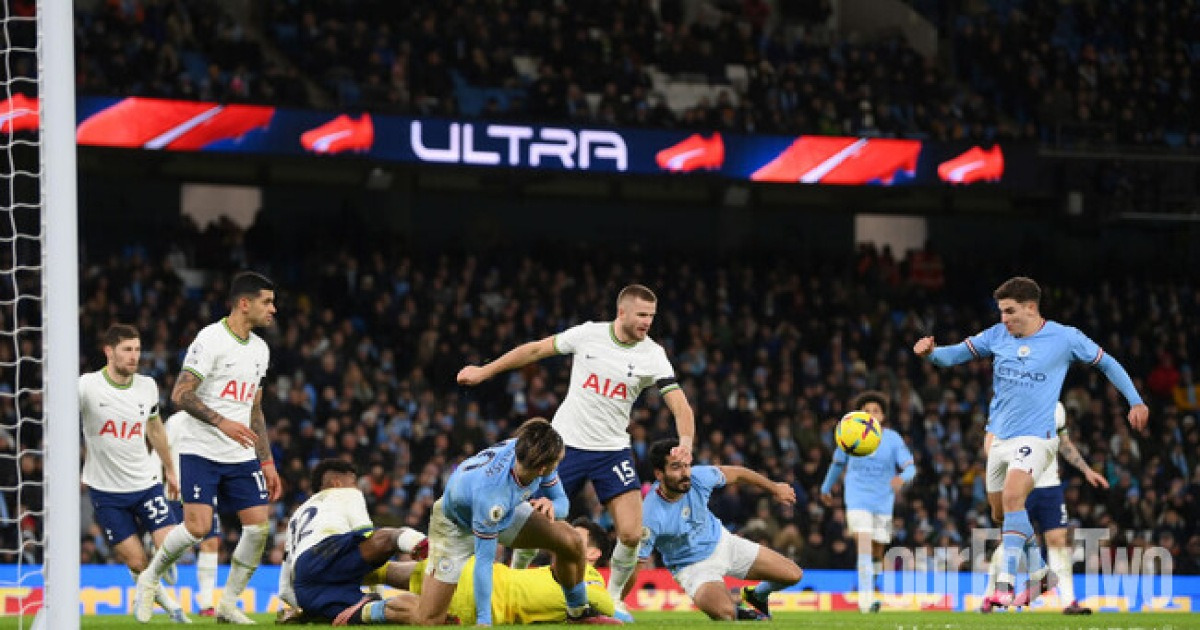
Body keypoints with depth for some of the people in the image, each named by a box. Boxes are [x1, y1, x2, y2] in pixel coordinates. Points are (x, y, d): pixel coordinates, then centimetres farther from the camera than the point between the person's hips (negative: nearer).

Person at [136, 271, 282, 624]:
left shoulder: (260, 349, 14)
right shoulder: (211, 340, -11)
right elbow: (180, 394, -17)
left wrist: (267, 462, 18)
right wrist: (221, 422, -28)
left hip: (242, 457, 7)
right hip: (201, 453, -7)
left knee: (259, 527, -4)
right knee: (197, 528, -18)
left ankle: (228, 604, 8)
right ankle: (149, 579, 7)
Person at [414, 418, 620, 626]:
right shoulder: (489, 490, -45)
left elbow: (561, 501, -9)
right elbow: (483, 561, -39)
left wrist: (551, 506, -34)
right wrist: (483, 621, -36)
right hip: (456, 524, -6)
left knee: (571, 542, -11)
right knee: (428, 621, -17)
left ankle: (579, 613, 12)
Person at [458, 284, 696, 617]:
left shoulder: (652, 355, -7)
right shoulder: (588, 334, -7)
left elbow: (679, 405, -12)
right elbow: (535, 350, 5)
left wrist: (685, 443, -33)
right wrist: (484, 371, 9)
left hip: (613, 449, 0)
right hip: (566, 443, 0)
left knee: (631, 534, -13)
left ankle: (614, 598, 12)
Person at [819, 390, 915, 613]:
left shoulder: (893, 439, -5)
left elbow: (910, 467, -10)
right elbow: (837, 463, 15)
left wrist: (902, 478, -34)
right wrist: (826, 488, 27)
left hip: (883, 502, 2)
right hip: (857, 500, -2)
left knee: (877, 552, 11)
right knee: (864, 545, -20)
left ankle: (870, 590, 36)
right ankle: (866, 599, -27)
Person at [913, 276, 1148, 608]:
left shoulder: (1064, 338, -6)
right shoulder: (997, 336, 4)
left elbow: (1106, 362, 7)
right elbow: (958, 354, 6)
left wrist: (1135, 401, 5)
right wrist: (932, 352, -16)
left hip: (1035, 437, -6)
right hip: (1000, 437, 6)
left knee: (1013, 497, -27)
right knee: (1001, 511, 12)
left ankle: (1005, 584, -32)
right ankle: (1041, 574, 33)